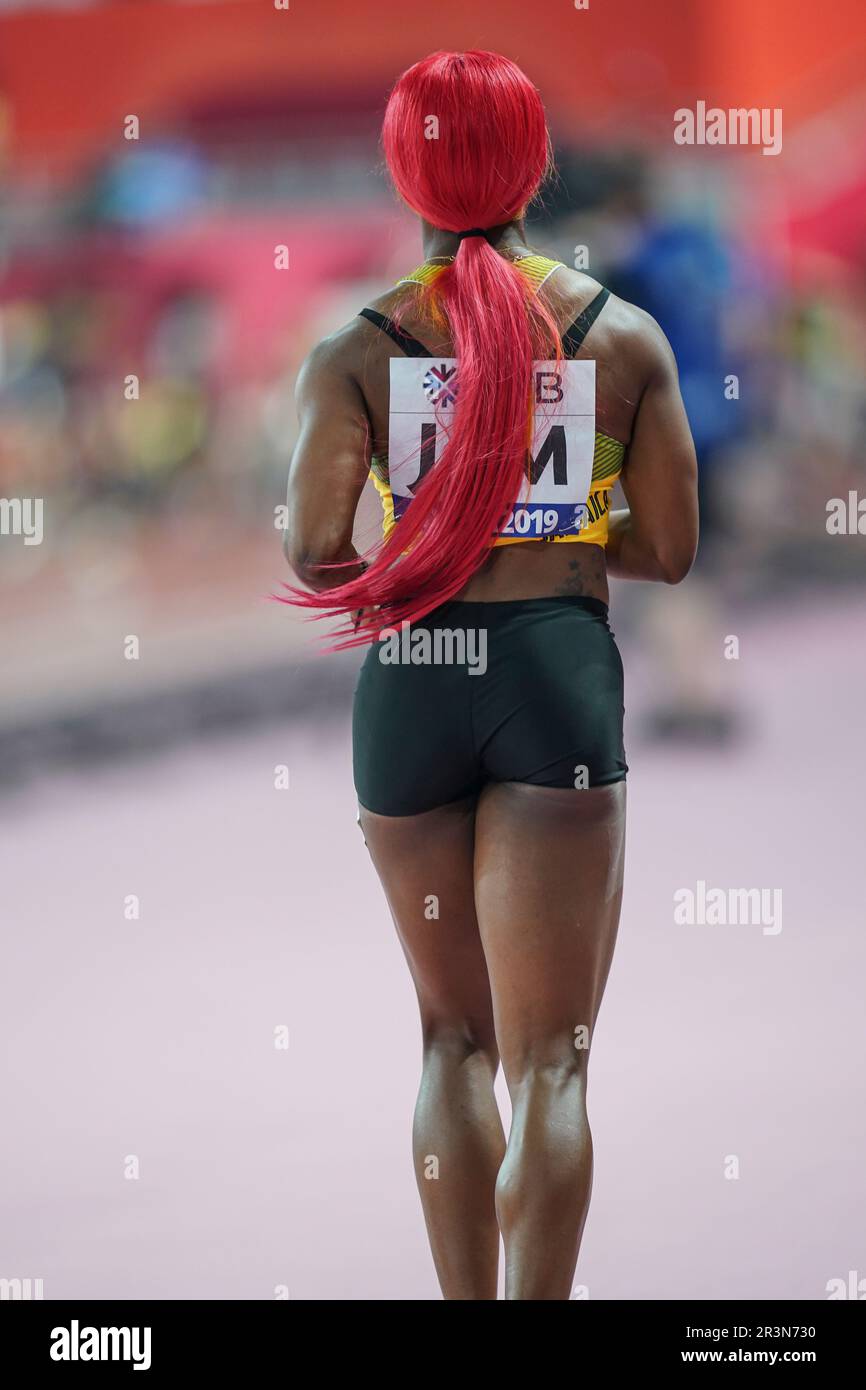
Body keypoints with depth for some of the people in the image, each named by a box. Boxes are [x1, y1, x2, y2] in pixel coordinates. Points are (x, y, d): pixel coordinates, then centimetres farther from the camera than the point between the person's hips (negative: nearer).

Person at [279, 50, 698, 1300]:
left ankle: (467, 1306, 19)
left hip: (410, 683, 1)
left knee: (454, 1038, 18)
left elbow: (316, 561, -8)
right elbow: (668, 552, 1)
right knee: (550, 1056, 0)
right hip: (562, 680, -1)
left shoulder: (356, 352, -4)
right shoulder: (625, 338, -2)